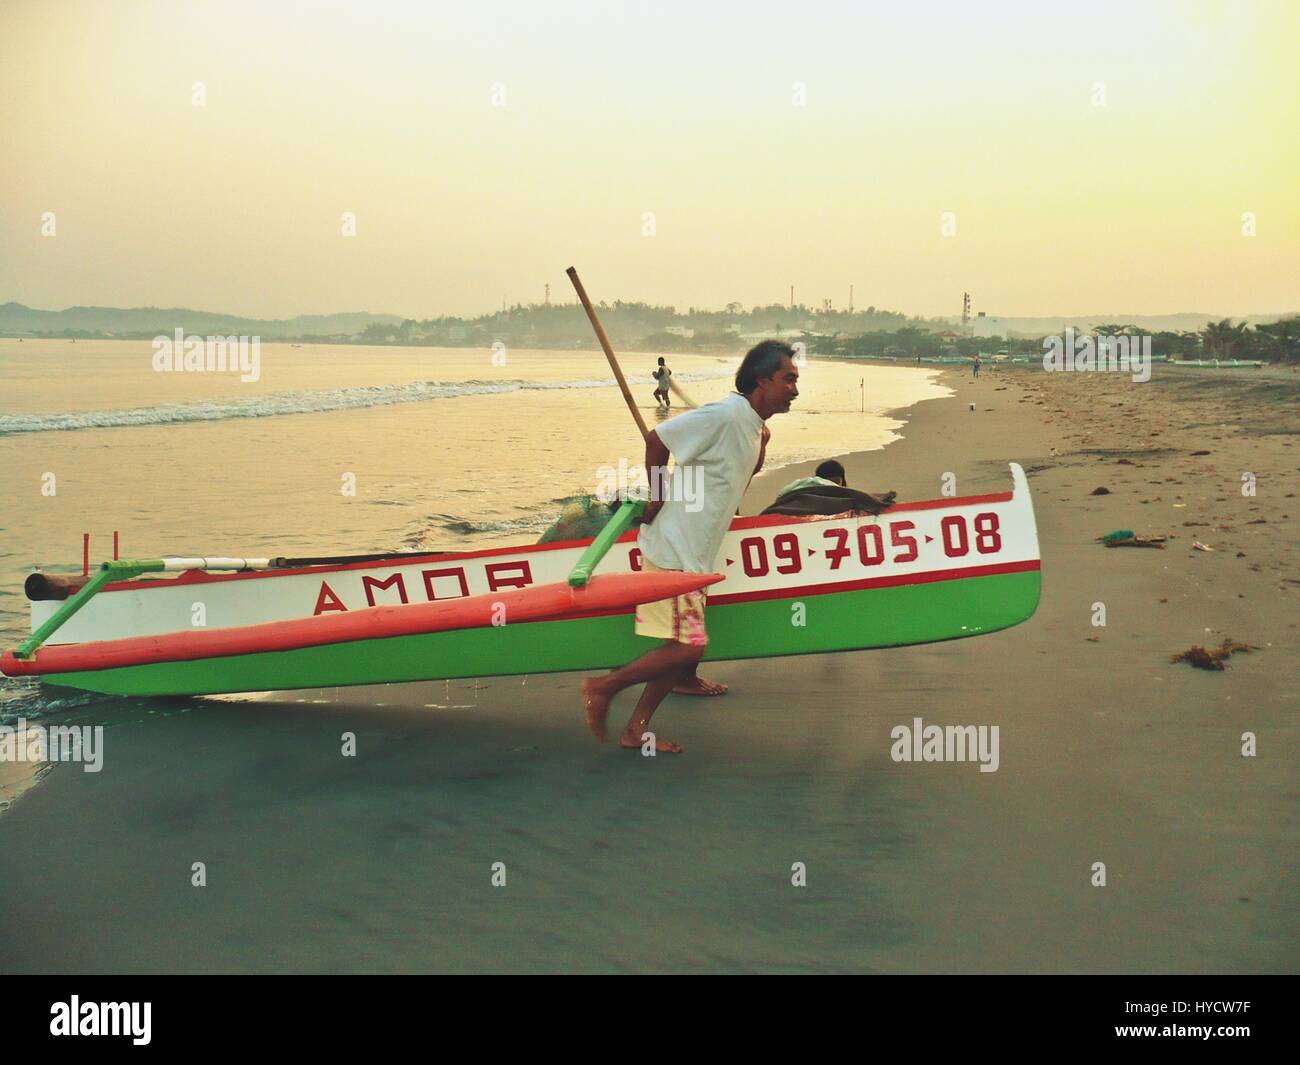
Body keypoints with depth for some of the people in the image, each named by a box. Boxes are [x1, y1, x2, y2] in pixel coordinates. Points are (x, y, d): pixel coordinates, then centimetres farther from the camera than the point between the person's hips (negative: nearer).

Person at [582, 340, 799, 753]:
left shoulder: (753, 426, 12)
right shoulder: (724, 415, -18)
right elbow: (656, 439, -18)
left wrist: (759, 454, 1)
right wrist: (657, 498, -11)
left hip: (693, 555, 10)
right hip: (673, 550, -10)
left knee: (686, 648, 11)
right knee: (687, 647, -10)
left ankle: (635, 730, 18)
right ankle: (601, 687, 4)